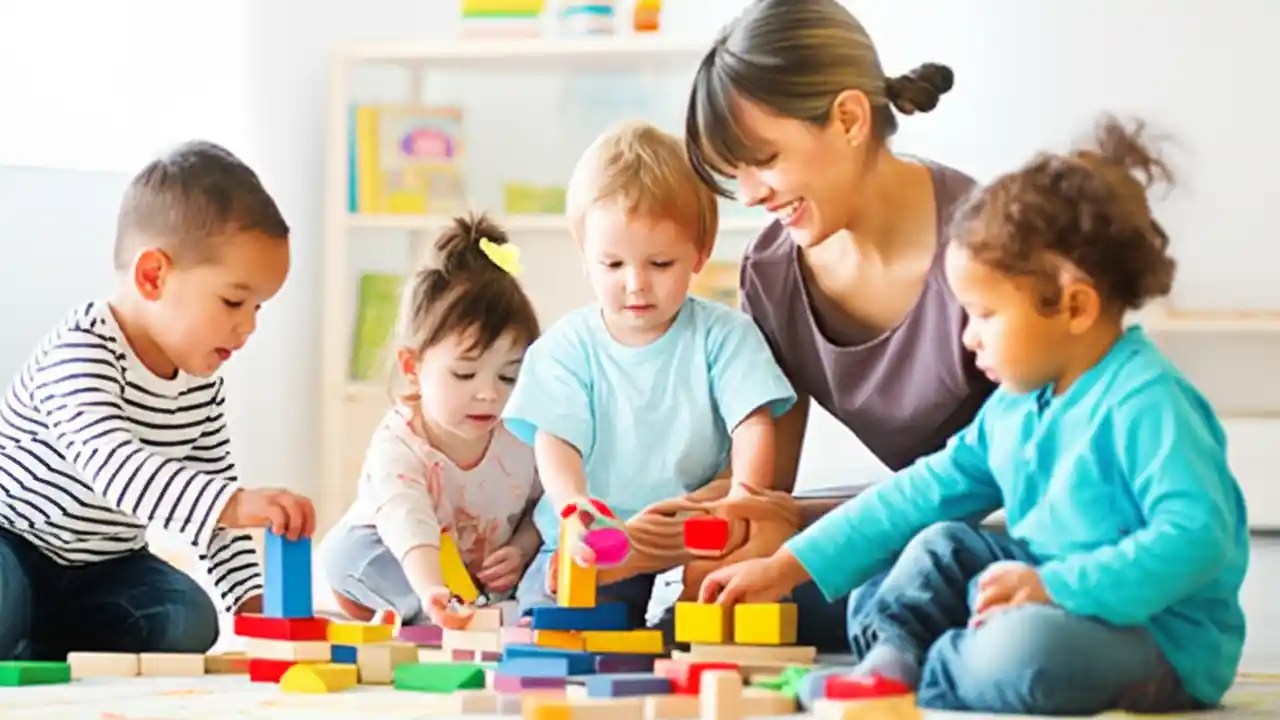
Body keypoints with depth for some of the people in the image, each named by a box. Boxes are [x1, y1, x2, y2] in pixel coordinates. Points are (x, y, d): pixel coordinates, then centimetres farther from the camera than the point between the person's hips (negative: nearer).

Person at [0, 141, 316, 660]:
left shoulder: (203, 387, 0)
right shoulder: (78, 353, -26)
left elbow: (210, 495, 10)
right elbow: (112, 465, -42)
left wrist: (249, 598, -2)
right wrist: (233, 504, -53)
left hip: (101, 566, 7)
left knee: (190, 621, -17)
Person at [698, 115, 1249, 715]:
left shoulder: (1145, 402, -19)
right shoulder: (1017, 404, 12)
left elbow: (1196, 536, -28)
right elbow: (924, 492, 17)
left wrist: (1056, 585, -31)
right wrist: (790, 566, 14)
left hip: (1167, 642, -10)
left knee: (1021, 648, -36)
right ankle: (892, 659, -7)